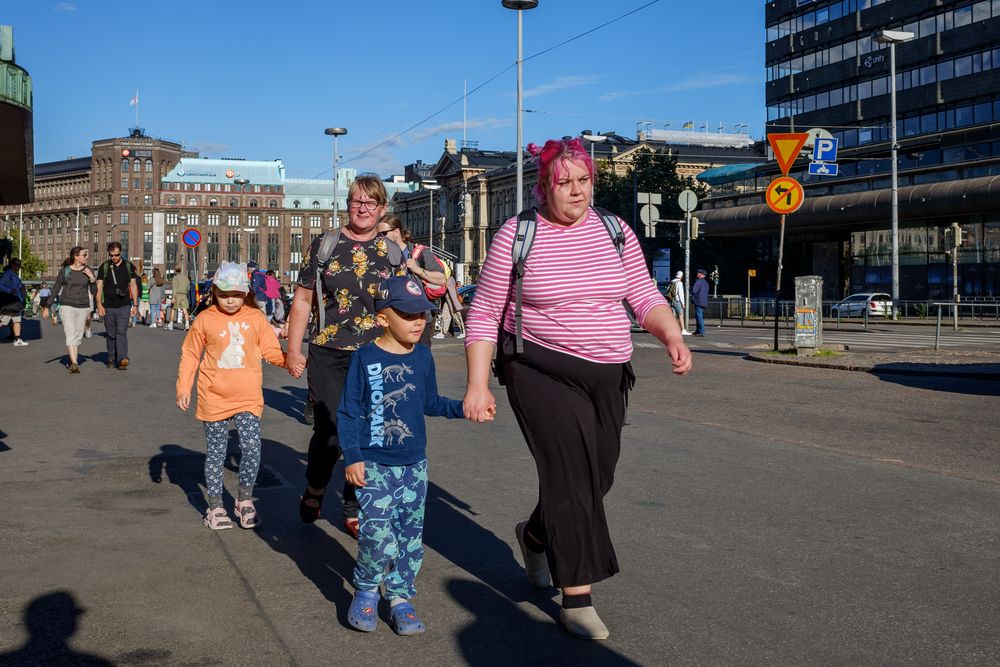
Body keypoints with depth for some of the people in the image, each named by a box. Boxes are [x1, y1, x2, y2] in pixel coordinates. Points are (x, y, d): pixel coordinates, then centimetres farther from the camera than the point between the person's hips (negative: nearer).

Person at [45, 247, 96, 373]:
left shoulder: (88, 271, 5)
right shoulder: (64, 271, -2)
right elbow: (55, 289, 5)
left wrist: (92, 277, -12)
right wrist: (48, 306, 3)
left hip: (83, 307, 3)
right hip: (67, 306, -3)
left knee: (78, 336, 8)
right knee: (70, 334, -15)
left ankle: (72, 360, 27)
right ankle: (74, 363, -23)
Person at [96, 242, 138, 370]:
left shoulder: (128, 266, 6)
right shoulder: (104, 267, 4)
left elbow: (133, 286, 10)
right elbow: (99, 287, 3)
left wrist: (135, 305, 5)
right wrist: (99, 305, -7)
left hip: (124, 306, -1)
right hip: (108, 306, 1)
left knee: (121, 332, -13)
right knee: (111, 334, 7)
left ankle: (122, 360, -20)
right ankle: (111, 359, 19)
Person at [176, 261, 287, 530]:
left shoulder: (256, 318, 2)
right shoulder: (205, 320, -1)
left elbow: (271, 351, 3)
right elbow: (190, 355, 6)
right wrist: (183, 388, 3)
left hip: (248, 398, 0)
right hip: (214, 397, 0)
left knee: (252, 448, -11)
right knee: (216, 452, 8)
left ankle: (245, 500, 9)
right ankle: (215, 506, 19)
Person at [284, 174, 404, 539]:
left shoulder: (393, 251, 7)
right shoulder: (324, 245, 3)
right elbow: (302, 300, 6)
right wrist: (293, 351, 2)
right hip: (329, 355, -1)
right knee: (329, 433, -5)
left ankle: (354, 511, 20)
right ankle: (314, 490, 26)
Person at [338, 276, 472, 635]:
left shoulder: (423, 356, 4)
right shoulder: (365, 359, -9)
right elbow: (348, 413, -5)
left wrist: (463, 408, 3)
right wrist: (352, 456, -12)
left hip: (414, 463, 5)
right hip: (374, 465, -4)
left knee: (411, 535, 7)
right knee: (378, 534, -13)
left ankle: (400, 598, 22)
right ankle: (366, 590, 12)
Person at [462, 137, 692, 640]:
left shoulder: (615, 232, 4)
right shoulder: (515, 237, -7)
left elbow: (644, 297, 7)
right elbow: (484, 315, -3)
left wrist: (673, 337, -12)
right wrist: (477, 384, -10)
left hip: (608, 377, 5)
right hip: (541, 372, -5)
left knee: (595, 478, 13)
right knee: (571, 472, -14)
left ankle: (534, 535, 44)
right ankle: (576, 598, -3)